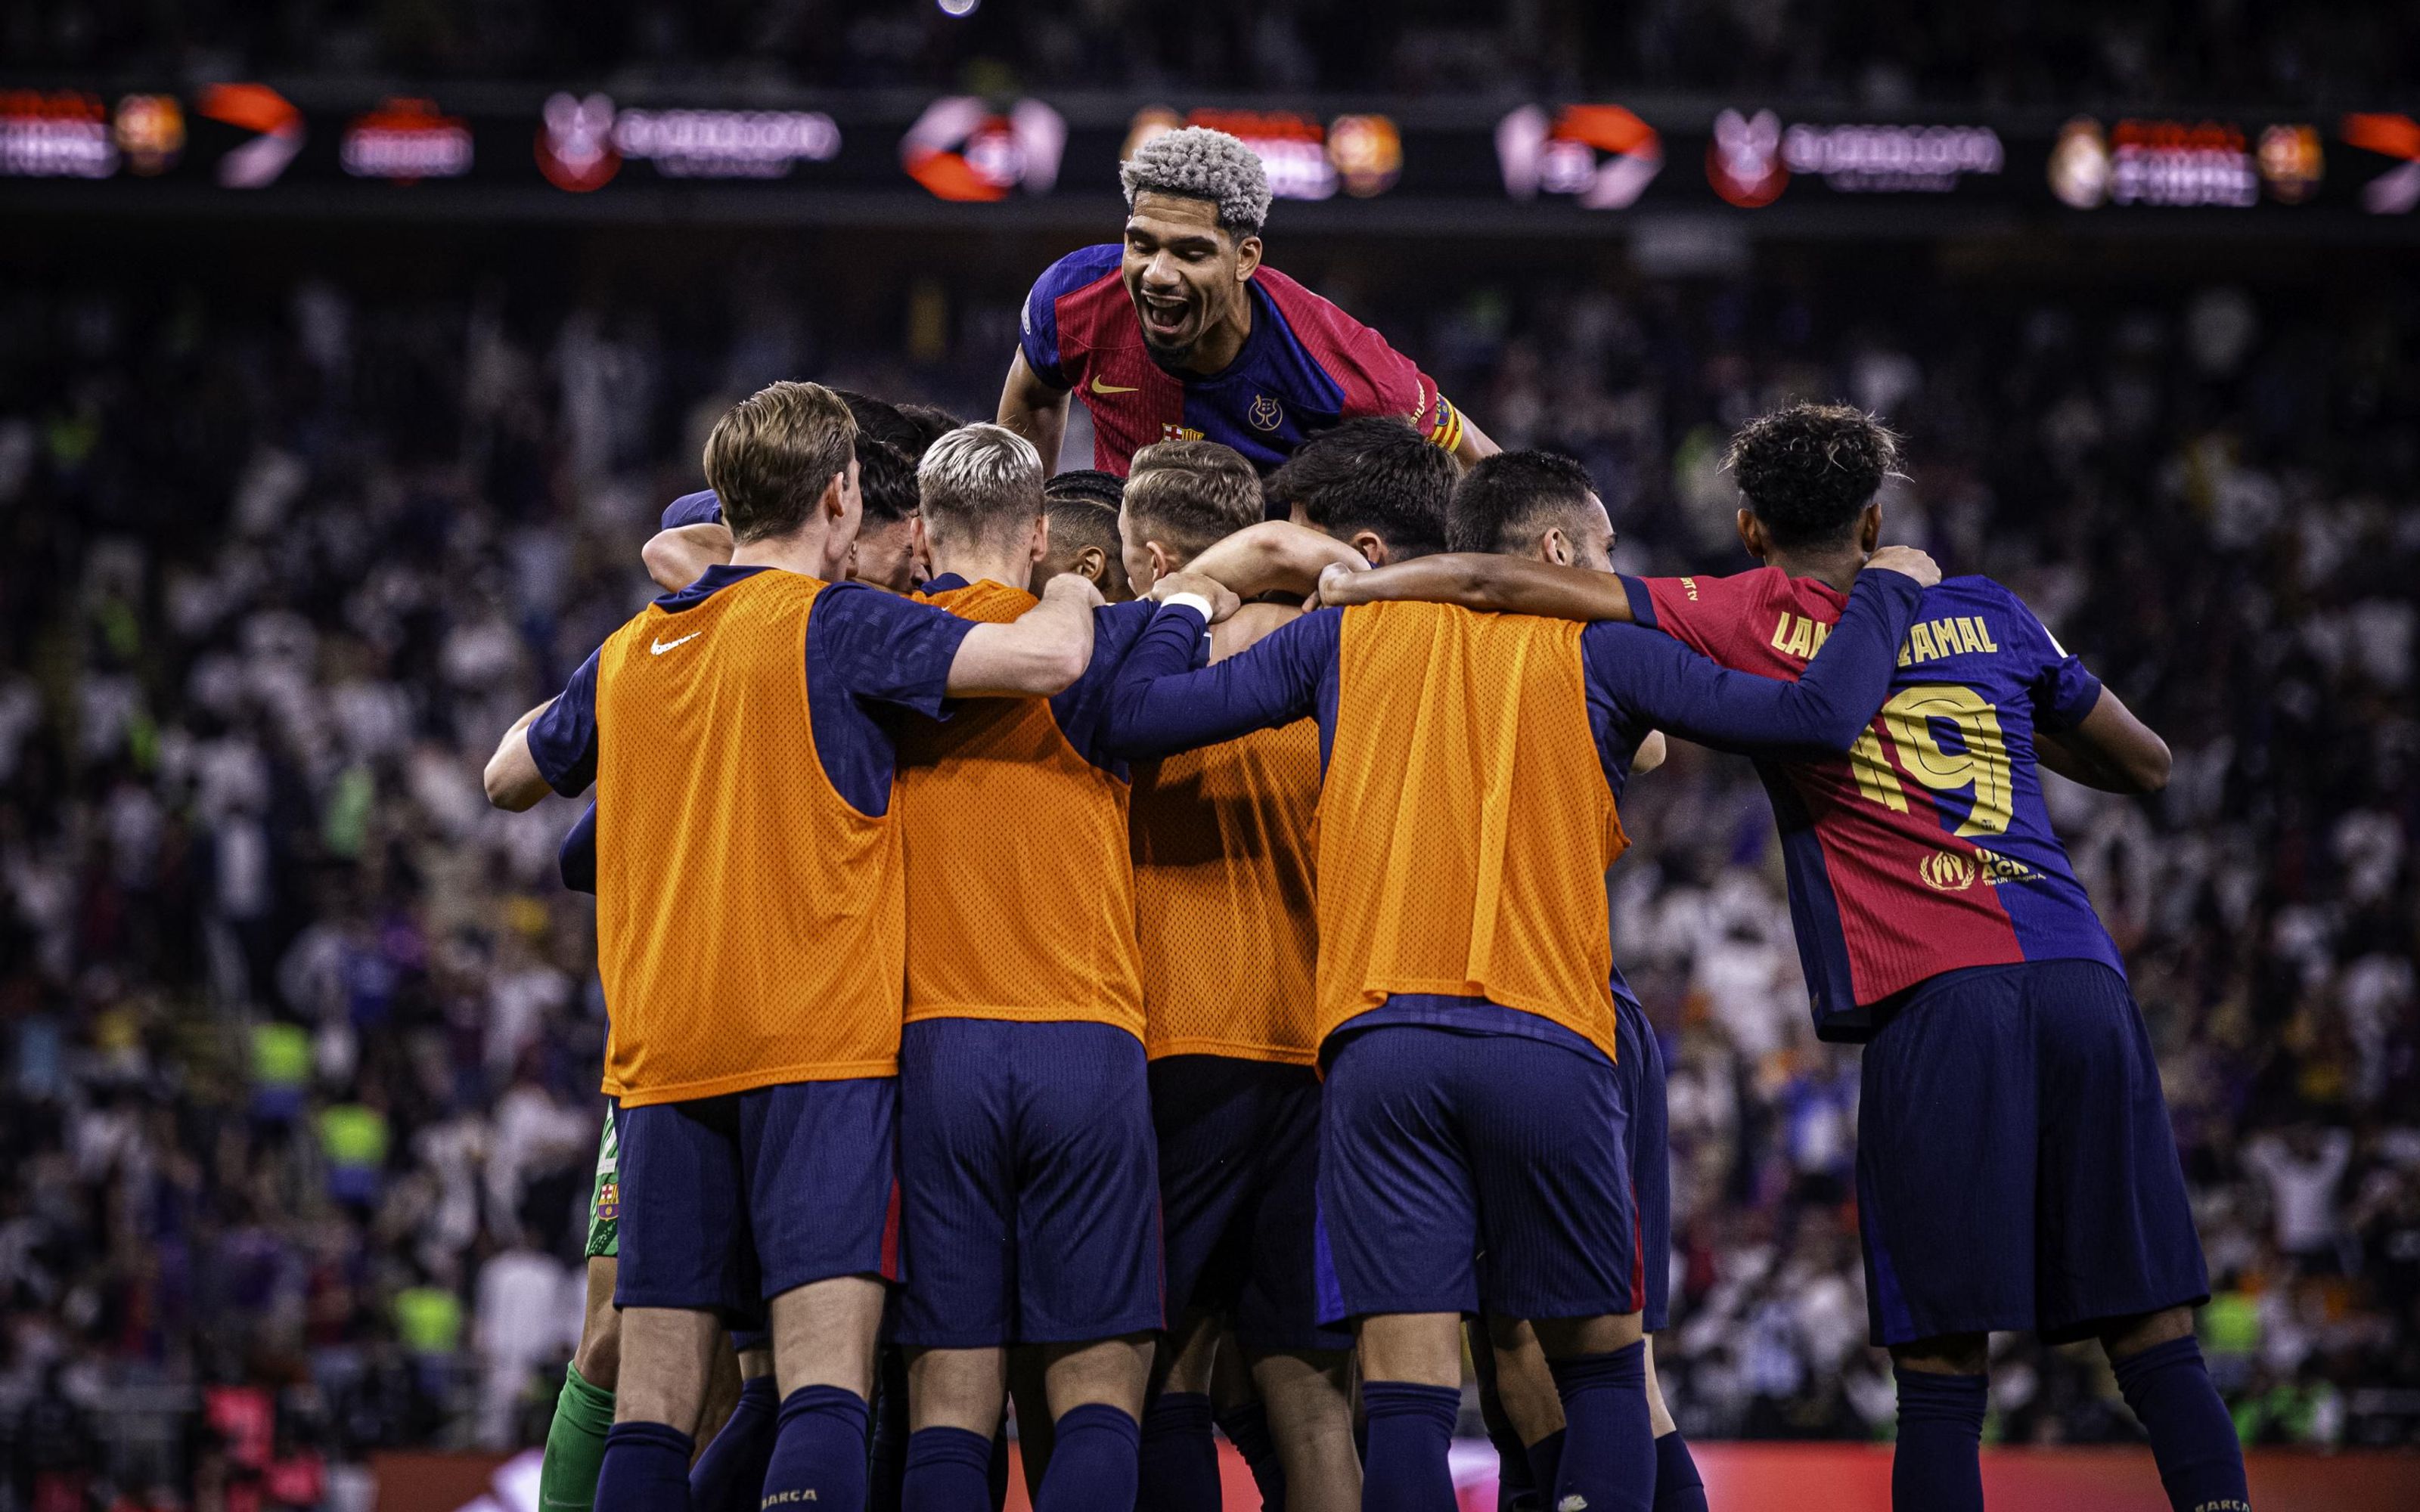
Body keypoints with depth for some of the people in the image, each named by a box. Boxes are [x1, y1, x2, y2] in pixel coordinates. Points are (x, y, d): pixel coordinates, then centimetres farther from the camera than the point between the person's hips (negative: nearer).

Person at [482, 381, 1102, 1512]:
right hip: (819, 1041, -5)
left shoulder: (629, 653, 13)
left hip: (660, 1058, 5)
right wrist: (1071, 594, 8)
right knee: (827, 1380, -11)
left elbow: (508, 777, 30)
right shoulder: (834, 624, -4)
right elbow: (1048, 660, -14)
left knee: (651, 1399, 5)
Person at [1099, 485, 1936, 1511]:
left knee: (1408, 1393, -4)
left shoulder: (1348, 637, 15)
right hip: (1548, 1043, -1)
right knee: (1603, 1368, 13)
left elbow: (1138, 715, 13)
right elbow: (1821, 716, 4)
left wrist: (1182, 610, 34)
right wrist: (1886, 590, 21)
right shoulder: (1596, 654, 8)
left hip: (1378, 1039, 1)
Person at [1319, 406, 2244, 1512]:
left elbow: (1496, 582, 2)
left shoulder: (1747, 623, 9)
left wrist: (1341, 587, 18)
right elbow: (2147, 764, 30)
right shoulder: (1983, 614, 19)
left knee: (1940, 1368, -2)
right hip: (2082, 983, 3)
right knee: (2153, 1337, 3)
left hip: (1930, 1005, -3)